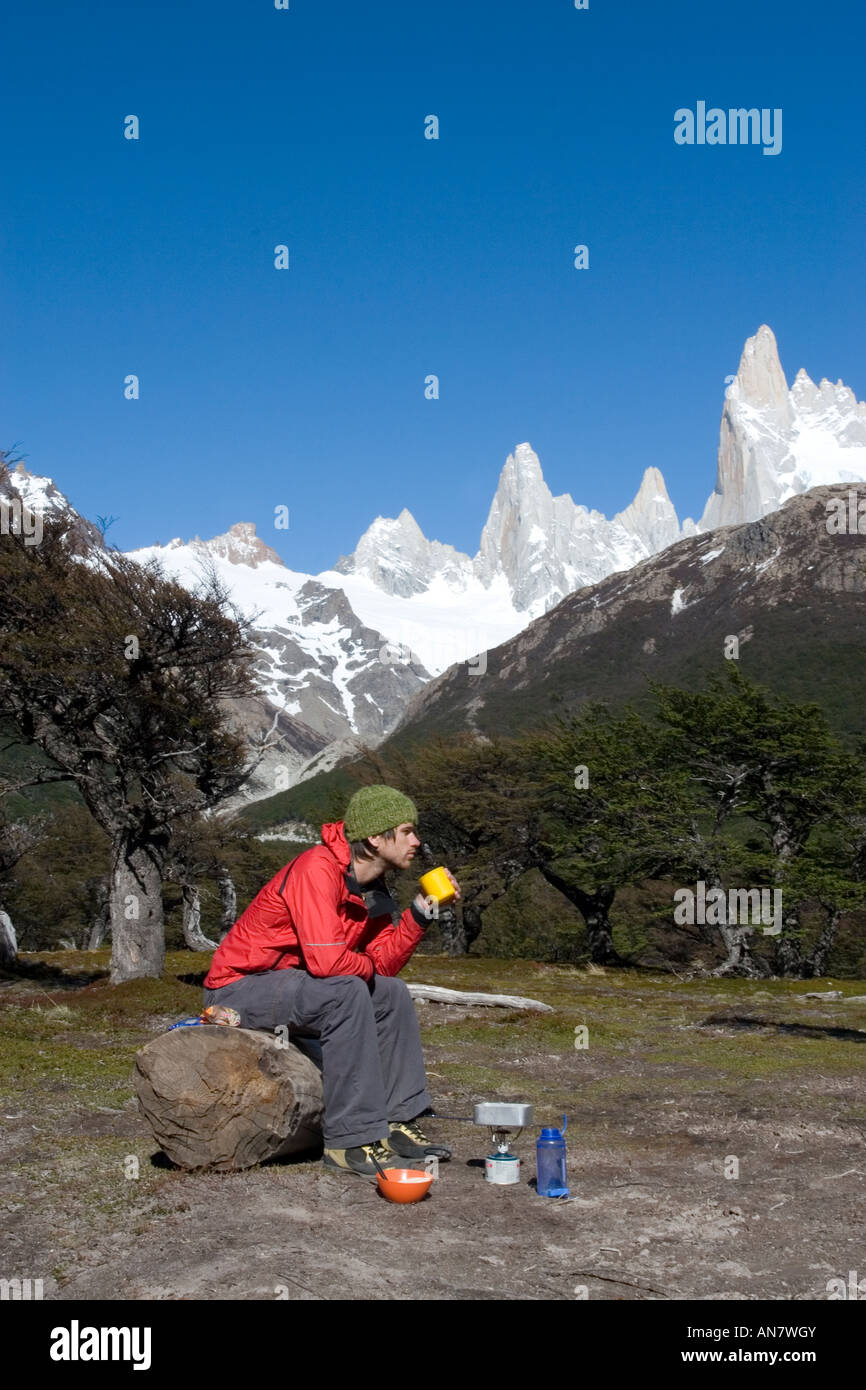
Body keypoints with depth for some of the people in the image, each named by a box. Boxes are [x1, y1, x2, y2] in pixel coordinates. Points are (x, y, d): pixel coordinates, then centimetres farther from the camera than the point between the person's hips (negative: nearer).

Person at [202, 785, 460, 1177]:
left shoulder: (372, 888, 6)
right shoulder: (317, 869, -24)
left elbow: (384, 963, 2)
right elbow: (326, 960, -33)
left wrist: (420, 913, -7)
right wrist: (365, 966, -12)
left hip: (287, 984, 10)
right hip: (237, 987, -10)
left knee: (393, 994, 7)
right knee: (347, 992, -31)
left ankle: (398, 1120, 8)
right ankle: (351, 1140, -25)